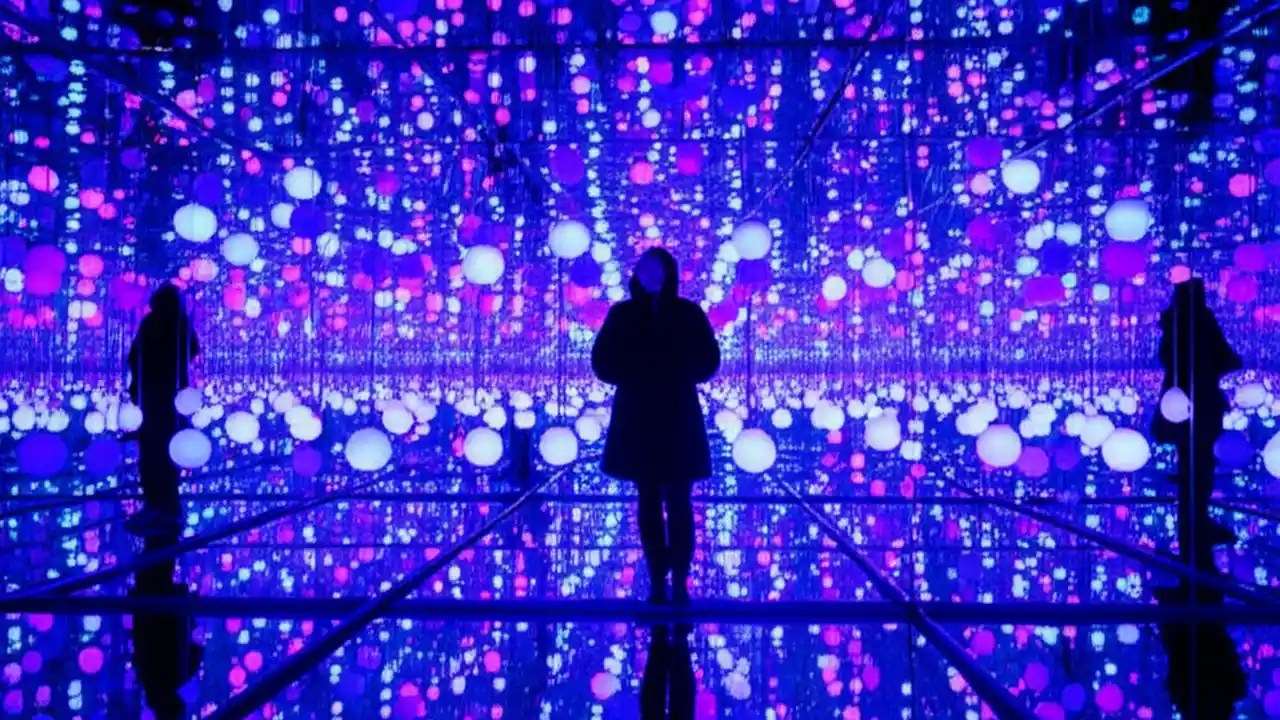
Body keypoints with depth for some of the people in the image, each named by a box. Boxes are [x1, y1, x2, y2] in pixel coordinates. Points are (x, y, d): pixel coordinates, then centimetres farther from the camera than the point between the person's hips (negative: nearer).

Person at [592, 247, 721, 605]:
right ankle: (657, 583, 12)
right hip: (638, 421, 1)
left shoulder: (688, 314, 2)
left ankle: (679, 583, 3)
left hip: (679, 420, -1)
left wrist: (678, 376, -16)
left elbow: (708, 361, -2)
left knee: (678, 502, -2)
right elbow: (603, 363, 1)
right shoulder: (622, 314, 4)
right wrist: (633, 377, -13)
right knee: (649, 503, 6)